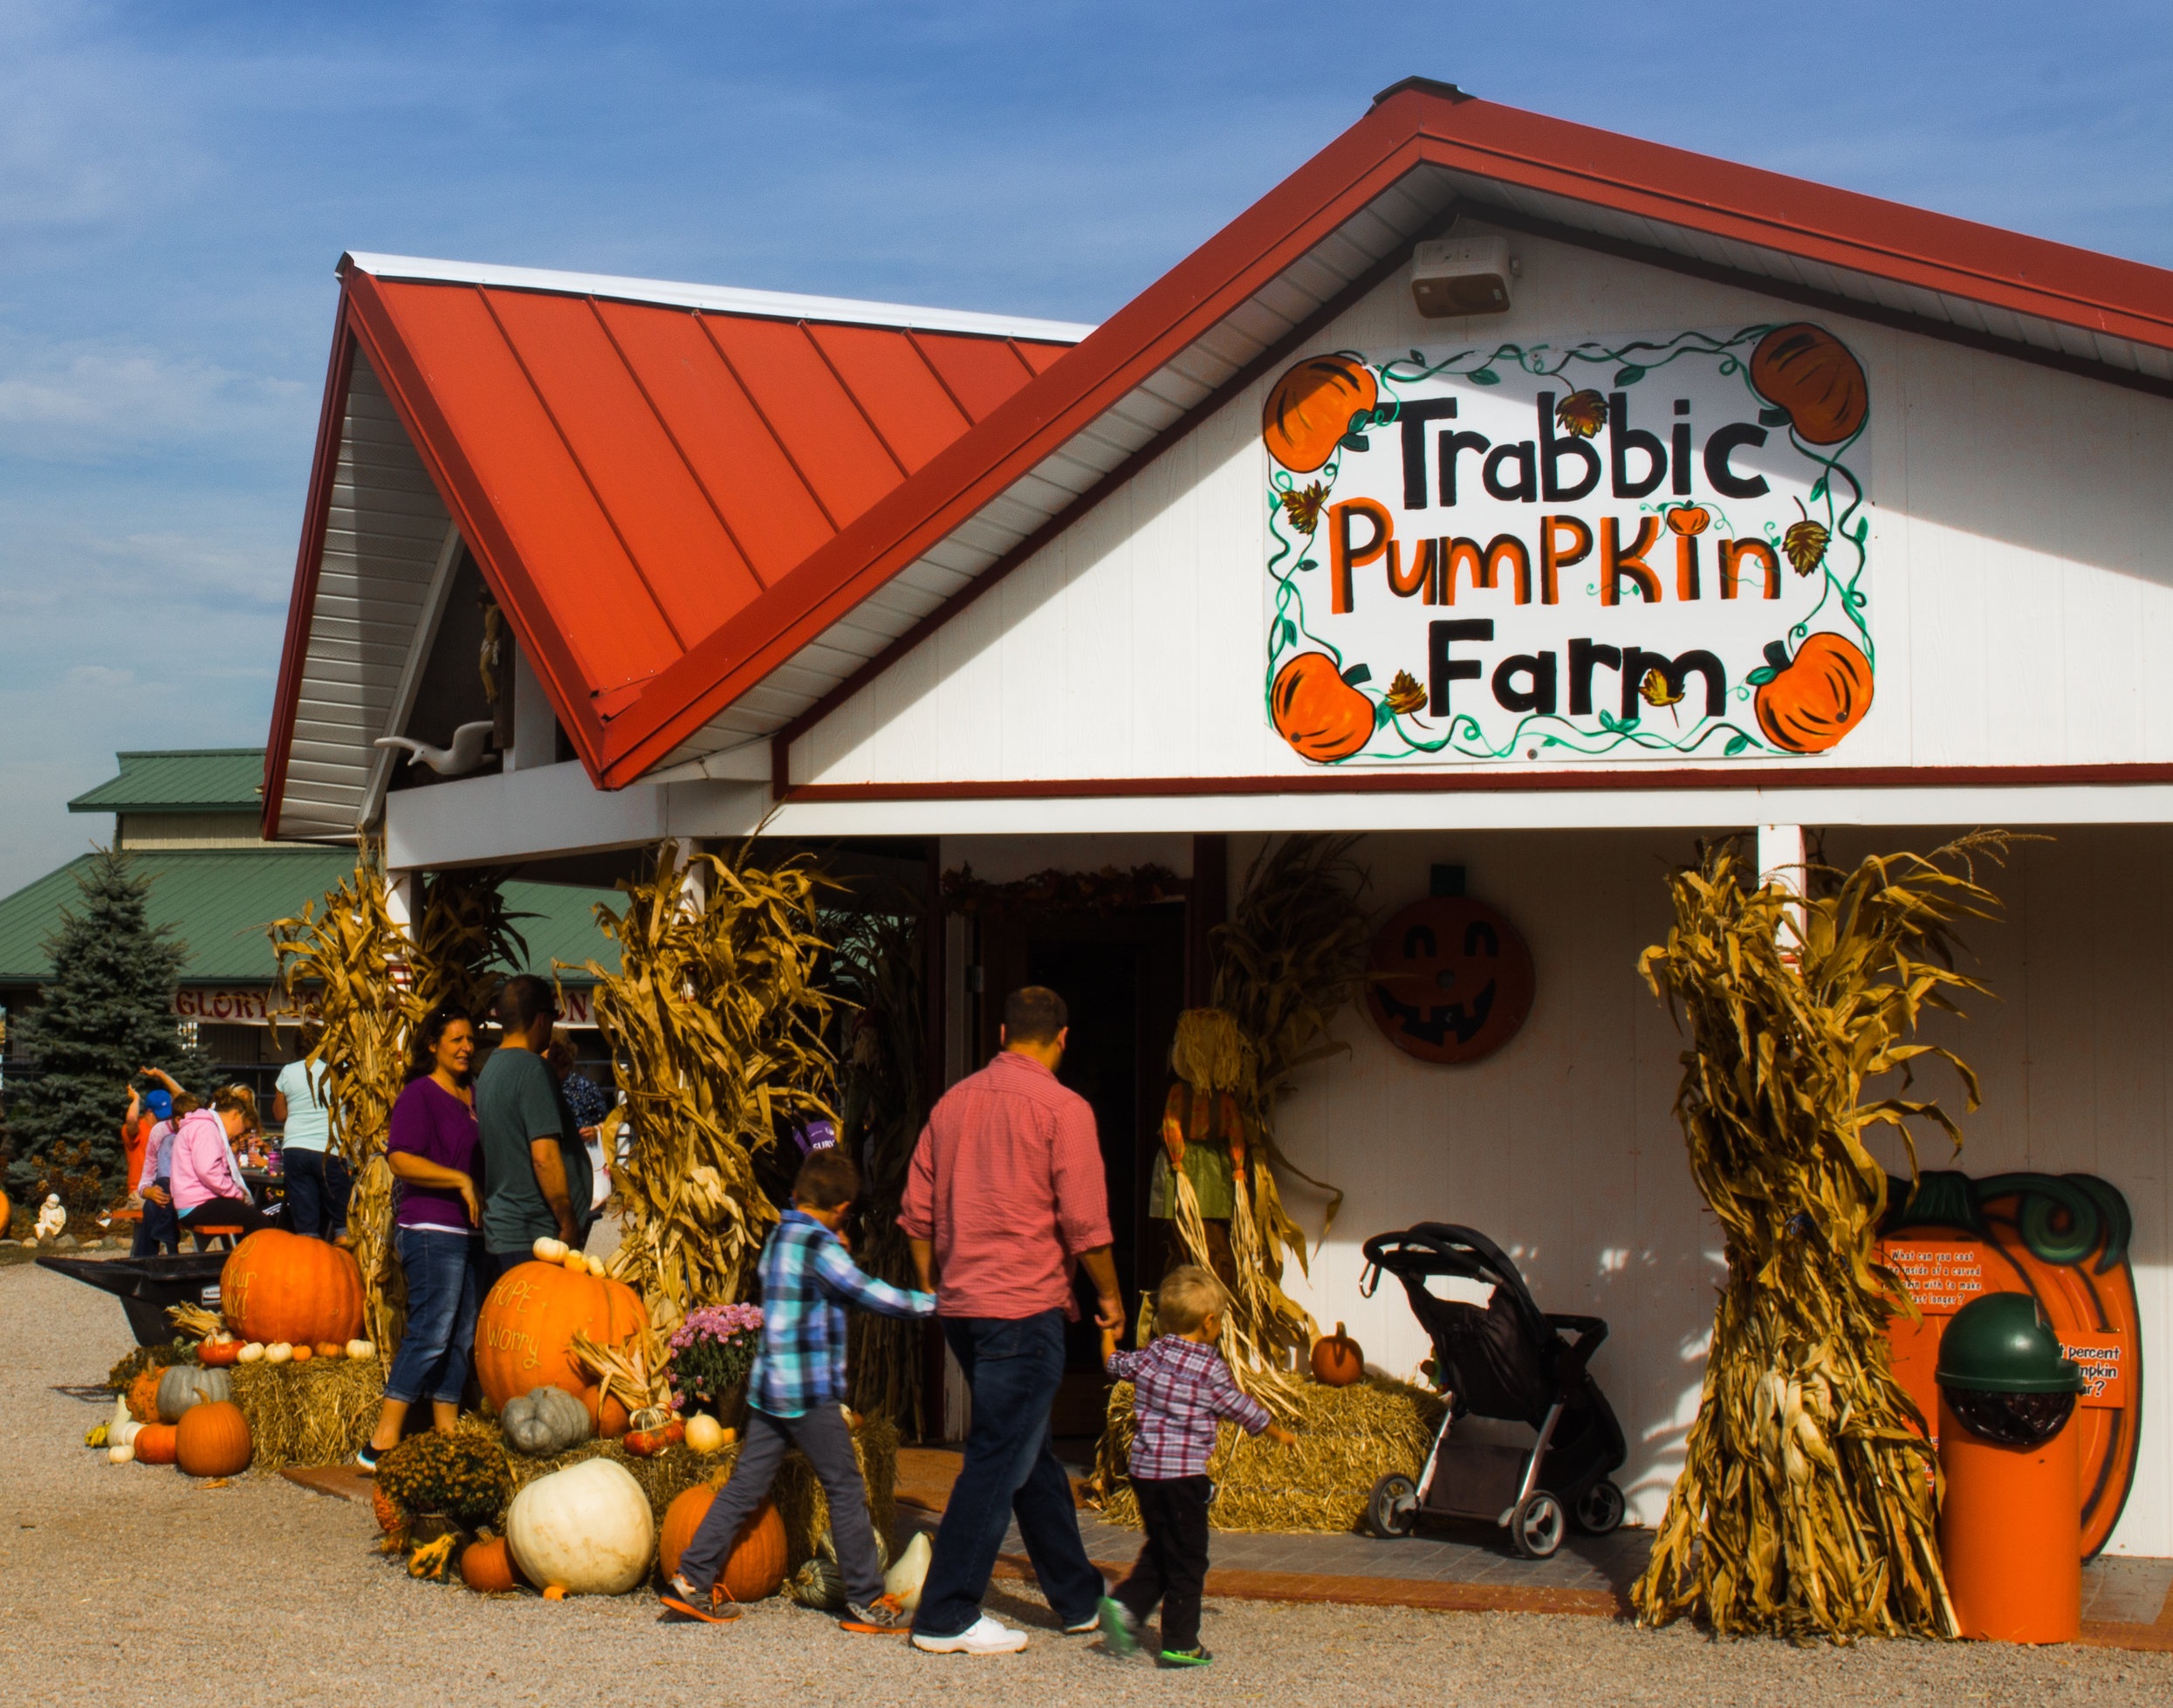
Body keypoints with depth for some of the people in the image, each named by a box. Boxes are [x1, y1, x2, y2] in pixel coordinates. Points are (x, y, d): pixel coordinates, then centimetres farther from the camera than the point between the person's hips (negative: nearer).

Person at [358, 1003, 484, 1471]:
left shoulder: (473, 1097, 18)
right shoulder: (419, 1094, -6)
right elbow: (401, 1160, -17)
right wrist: (460, 1180, -20)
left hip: (469, 1231, 9)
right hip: (430, 1229, -9)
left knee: (462, 1339, 9)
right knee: (430, 1334, -13)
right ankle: (381, 1444, -11)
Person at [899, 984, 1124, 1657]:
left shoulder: (954, 1101, 10)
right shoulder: (1062, 1108, -9)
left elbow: (917, 1211, 12)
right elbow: (1084, 1222, -12)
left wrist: (932, 1288, 22)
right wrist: (1110, 1296, 1)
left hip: (961, 1306, 8)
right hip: (1026, 1306, -8)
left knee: (1032, 1454, 16)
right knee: (1000, 1461, -2)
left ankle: (1080, 1601, 26)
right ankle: (945, 1616, -1)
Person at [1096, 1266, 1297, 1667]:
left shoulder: (1149, 1356, 5)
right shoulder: (1210, 1370, -10)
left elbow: (1114, 1364, 25)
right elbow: (1243, 1411, 1)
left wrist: (1108, 1334, 46)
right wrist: (1278, 1433, 18)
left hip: (1143, 1468, 6)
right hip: (1183, 1474, -6)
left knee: (1160, 1550, 21)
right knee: (1187, 1559, 2)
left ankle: (1126, 1605, 6)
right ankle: (1179, 1644, 4)